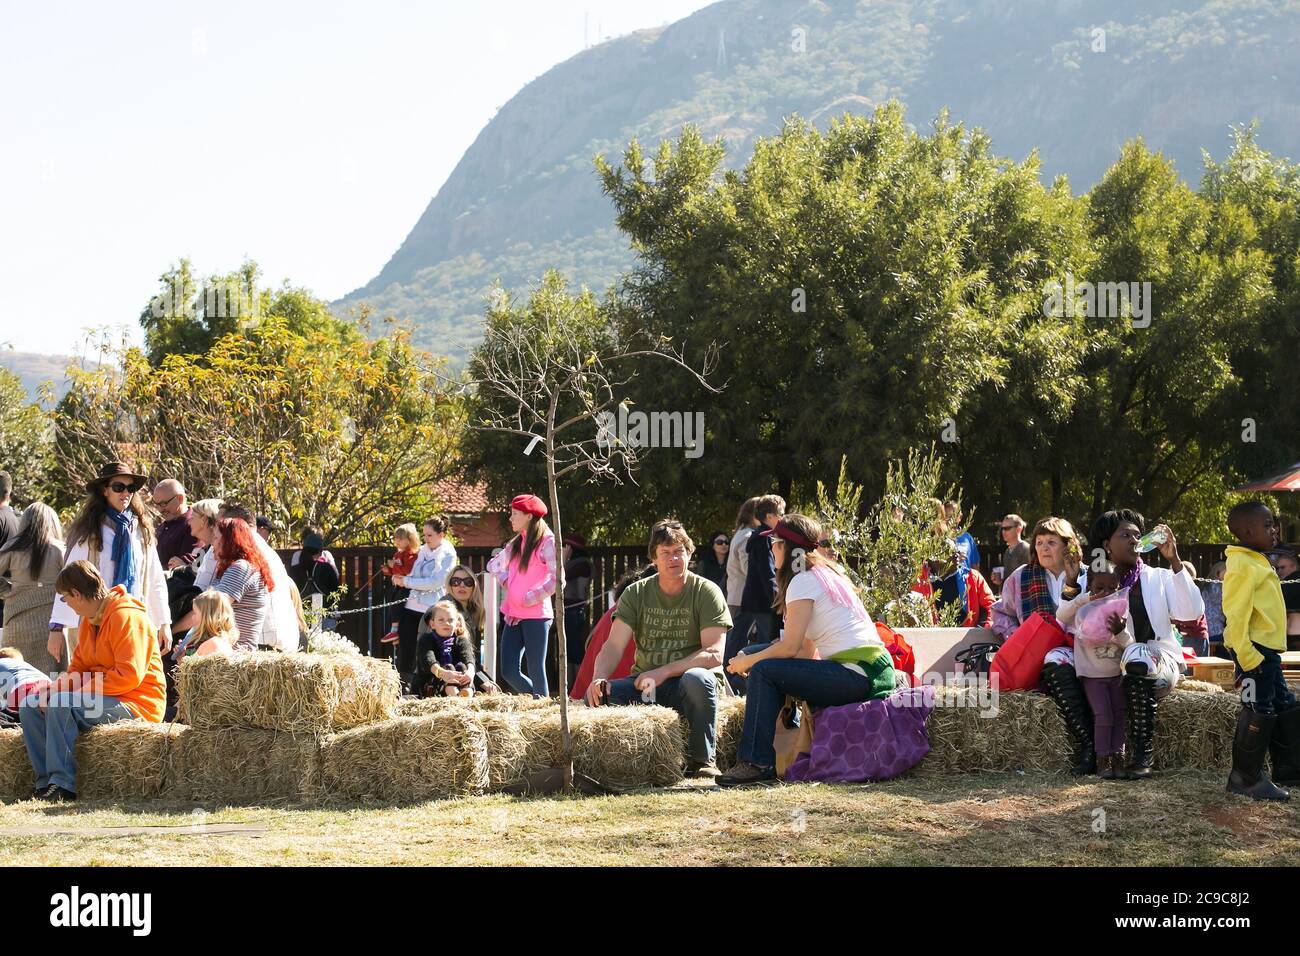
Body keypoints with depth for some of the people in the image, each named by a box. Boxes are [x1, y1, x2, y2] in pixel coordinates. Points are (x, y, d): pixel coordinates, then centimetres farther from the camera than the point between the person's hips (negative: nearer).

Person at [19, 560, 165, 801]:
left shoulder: (126, 616, -16)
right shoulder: (89, 619, 15)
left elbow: (129, 674, -24)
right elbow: (77, 668, 14)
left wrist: (83, 691, -22)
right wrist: (53, 689, -5)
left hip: (135, 704, -10)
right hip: (102, 697, 10)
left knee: (61, 705, -30)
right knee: (30, 706, 2)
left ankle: (63, 786, -27)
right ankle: (47, 783, -7)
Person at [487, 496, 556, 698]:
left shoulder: (547, 542, -7)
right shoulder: (516, 543, 16)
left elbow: (557, 579, -16)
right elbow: (494, 564, 30)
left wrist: (530, 599, -12)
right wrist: (504, 580, 10)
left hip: (536, 615, -7)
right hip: (514, 615, 7)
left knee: (536, 672, -5)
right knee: (509, 672, 2)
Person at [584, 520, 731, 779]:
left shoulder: (707, 592, -5)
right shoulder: (636, 593, 4)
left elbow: (714, 654, -14)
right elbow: (613, 647, -5)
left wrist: (663, 672, -25)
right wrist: (599, 678, -27)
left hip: (686, 686, -3)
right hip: (644, 684, 3)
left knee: (697, 678, -38)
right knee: (597, 695, -24)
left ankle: (702, 761, -19)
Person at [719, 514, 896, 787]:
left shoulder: (804, 581, -8)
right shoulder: (829, 574, 22)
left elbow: (790, 647, -13)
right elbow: (807, 650, 19)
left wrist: (747, 662, 3)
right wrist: (752, 659, 12)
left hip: (857, 673, -10)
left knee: (763, 673, -11)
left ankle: (757, 763, -15)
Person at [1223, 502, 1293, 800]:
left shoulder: (1256, 563, 16)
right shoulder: (1243, 565, -15)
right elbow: (1236, 614, -21)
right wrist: (1247, 655, -24)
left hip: (1267, 651, 10)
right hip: (1254, 651, -10)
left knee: (1284, 708, 15)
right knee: (1258, 712, -7)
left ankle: (1287, 767, 24)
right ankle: (1245, 778, -1)